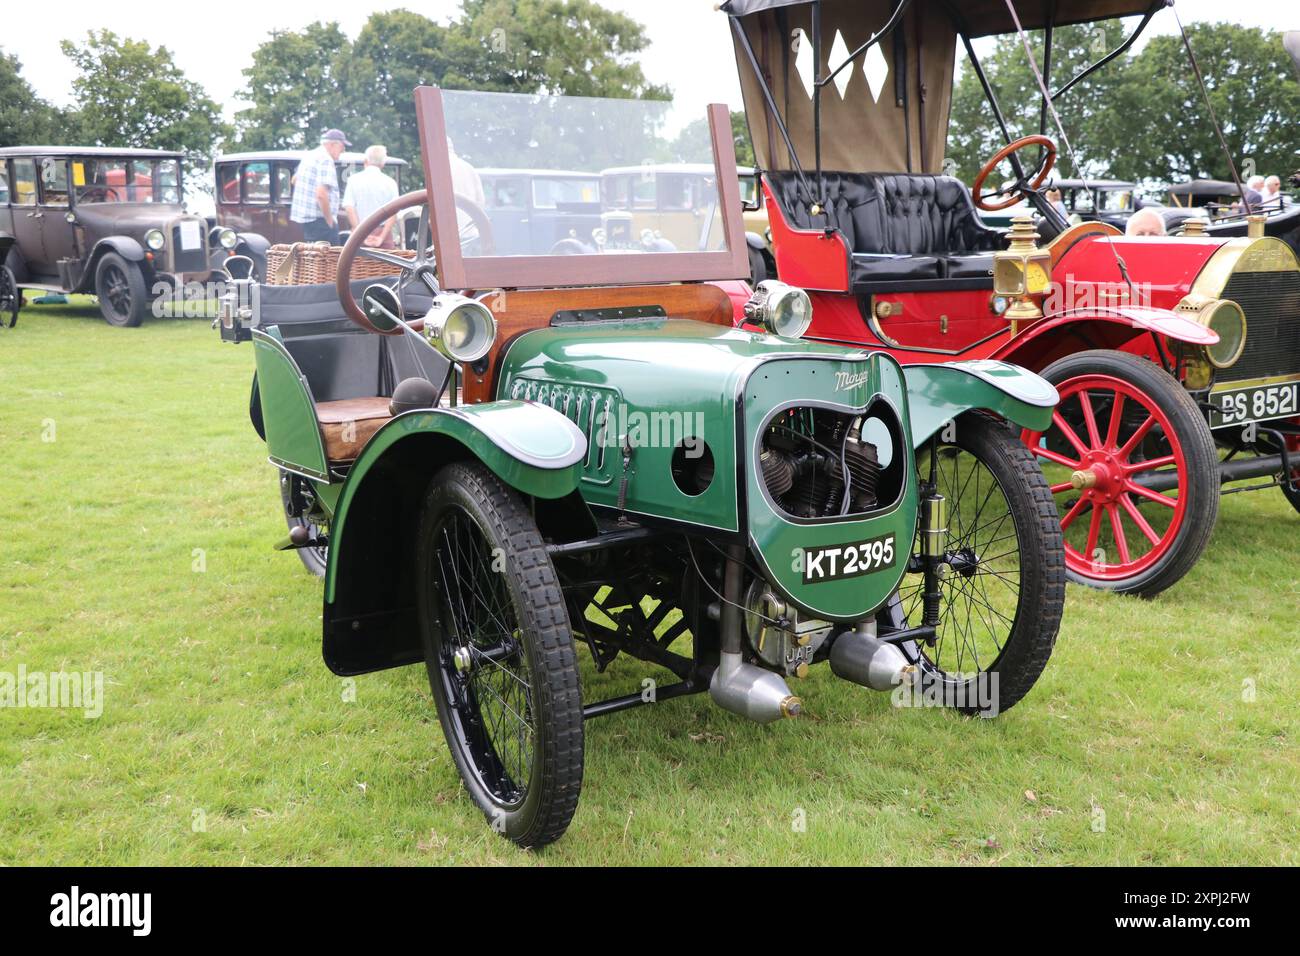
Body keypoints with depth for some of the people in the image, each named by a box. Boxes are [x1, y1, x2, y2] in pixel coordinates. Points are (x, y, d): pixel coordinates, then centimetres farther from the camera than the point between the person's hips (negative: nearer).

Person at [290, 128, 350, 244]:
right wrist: (330, 221, -17)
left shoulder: (310, 156, 15)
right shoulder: (326, 160, -16)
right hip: (318, 218, -10)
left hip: (303, 216, 10)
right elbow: (321, 194, -26)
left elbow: (295, 180, 30)